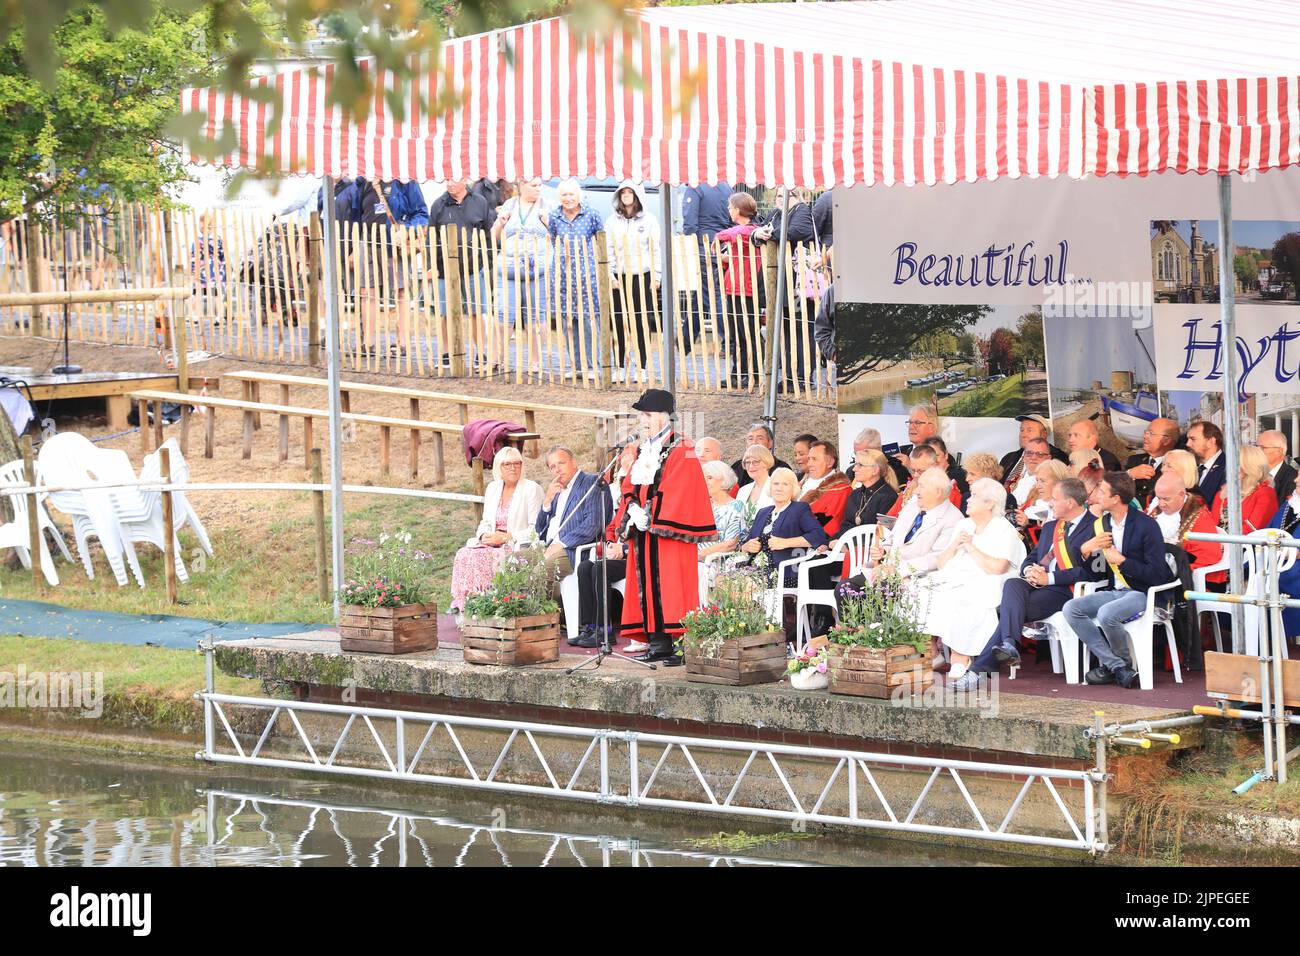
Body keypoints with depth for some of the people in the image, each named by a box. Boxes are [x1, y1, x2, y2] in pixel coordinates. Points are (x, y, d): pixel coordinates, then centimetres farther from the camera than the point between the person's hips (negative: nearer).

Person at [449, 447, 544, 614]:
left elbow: (535, 530, -9)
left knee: (481, 557, -31)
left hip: (517, 547, -6)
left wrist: (506, 537, -17)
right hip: (492, 543, 6)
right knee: (464, 555, -23)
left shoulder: (531, 489, -4)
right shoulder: (493, 488, 16)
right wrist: (484, 536, -4)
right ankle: (461, 603, -24)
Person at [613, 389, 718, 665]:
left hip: (667, 529, -8)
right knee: (647, 586, 3)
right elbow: (630, 485, 16)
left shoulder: (680, 450, -6)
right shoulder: (644, 450, 18)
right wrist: (633, 509, -3)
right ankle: (657, 644, 4)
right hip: (643, 529, 8)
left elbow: (676, 490, -15)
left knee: (670, 585, -13)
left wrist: (650, 515, -17)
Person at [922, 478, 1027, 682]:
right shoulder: (963, 525, 22)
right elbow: (941, 564, 18)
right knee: (928, 595, -22)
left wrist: (971, 547, -7)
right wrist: (954, 546, 0)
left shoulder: (1004, 530, 1)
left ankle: (960, 657, -29)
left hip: (982, 587, -6)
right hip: (953, 581, 6)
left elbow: (997, 568, -15)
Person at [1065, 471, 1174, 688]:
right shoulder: (1101, 524, 10)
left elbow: (1157, 574, -16)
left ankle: (1123, 662, -4)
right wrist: (1085, 550, -6)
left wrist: (1121, 560, -16)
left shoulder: (1146, 526, -12)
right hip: (1115, 592, 8)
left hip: (1142, 594, -8)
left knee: (1106, 613, -34)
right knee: (1071, 609, -13)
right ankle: (1117, 666, -16)